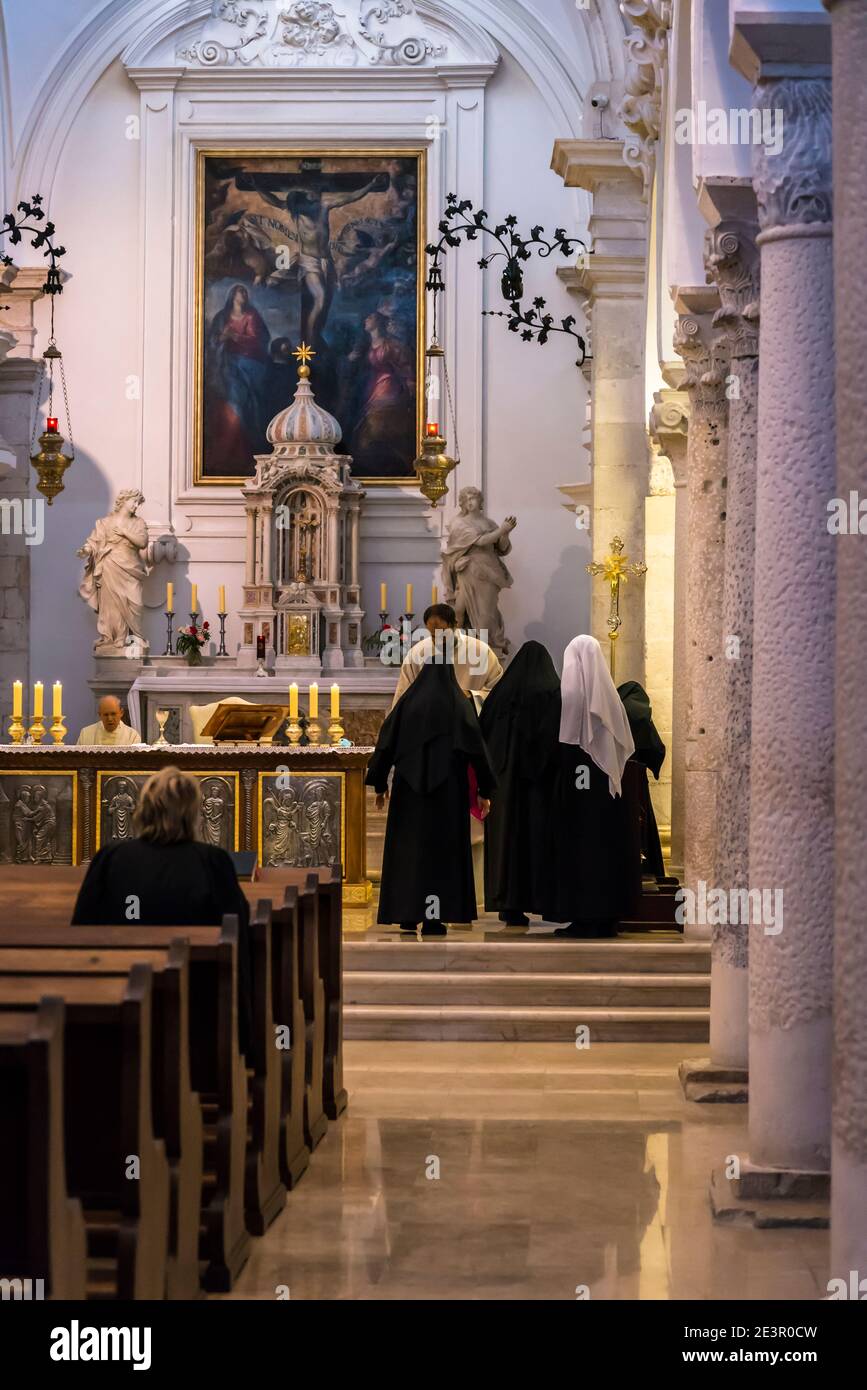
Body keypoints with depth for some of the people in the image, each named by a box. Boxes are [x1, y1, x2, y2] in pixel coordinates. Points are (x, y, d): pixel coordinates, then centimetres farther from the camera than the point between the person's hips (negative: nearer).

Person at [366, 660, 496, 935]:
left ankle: (407, 914, 12)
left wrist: (379, 784, 8)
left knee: (407, 846, 11)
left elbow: (386, 742, 1)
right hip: (448, 788, -2)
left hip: (408, 786, 2)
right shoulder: (460, 704, -4)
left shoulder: (408, 701, 1)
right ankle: (432, 919, -2)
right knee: (441, 849, 3)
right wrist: (484, 791, 1)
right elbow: (476, 748, -5)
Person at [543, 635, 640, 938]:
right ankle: (606, 915, 9)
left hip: (575, 780, -5)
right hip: (605, 781, 5)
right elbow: (624, 743, 7)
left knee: (576, 845, 0)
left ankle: (582, 917, -3)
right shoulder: (608, 694, 3)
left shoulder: (569, 693, -10)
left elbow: (561, 741, -7)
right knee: (605, 844, 8)